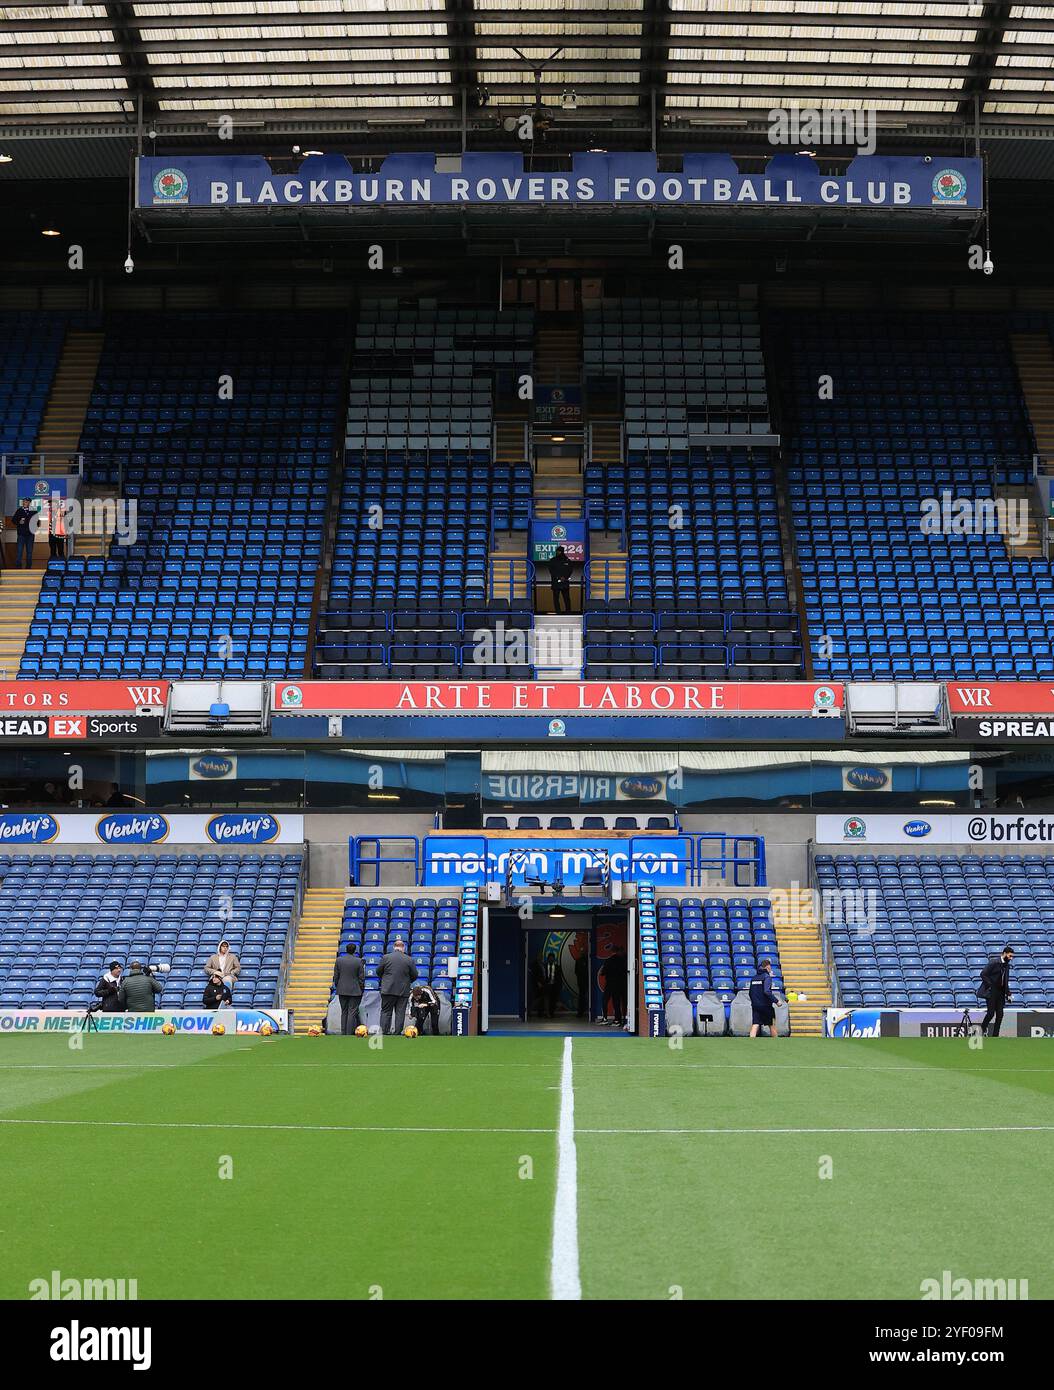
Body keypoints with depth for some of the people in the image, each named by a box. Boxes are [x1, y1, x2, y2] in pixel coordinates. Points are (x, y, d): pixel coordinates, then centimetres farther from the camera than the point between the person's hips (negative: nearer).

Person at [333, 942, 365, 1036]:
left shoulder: (339, 960, -2)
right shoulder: (358, 961, -9)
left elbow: (335, 976, 3)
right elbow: (361, 977, -6)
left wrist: (337, 987, 16)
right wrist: (362, 989, 6)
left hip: (342, 990, 3)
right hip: (355, 991, -3)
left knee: (344, 1012, 12)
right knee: (352, 1012, 1)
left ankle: (343, 1033, 14)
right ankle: (349, 1033, -2)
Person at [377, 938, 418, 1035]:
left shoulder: (385, 957, -4)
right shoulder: (409, 960, -3)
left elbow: (378, 972, 5)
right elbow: (414, 975, 1)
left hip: (388, 990, 0)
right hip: (403, 991, 0)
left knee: (386, 1012, 6)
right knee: (400, 1013, 5)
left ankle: (384, 1032, 2)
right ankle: (398, 1033, 5)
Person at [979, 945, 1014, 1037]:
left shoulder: (1007, 965, 12)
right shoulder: (994, 962, -11)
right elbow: (983, 974, -14)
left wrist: (1008, 994, 11)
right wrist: (989, 985, -16)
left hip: (1000, 992, 7)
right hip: (991, 992, -7)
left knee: (1000, 1015, 1)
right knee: (991, 1012, -10)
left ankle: (995, 1035, 7)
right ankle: (983, 1027, 17)